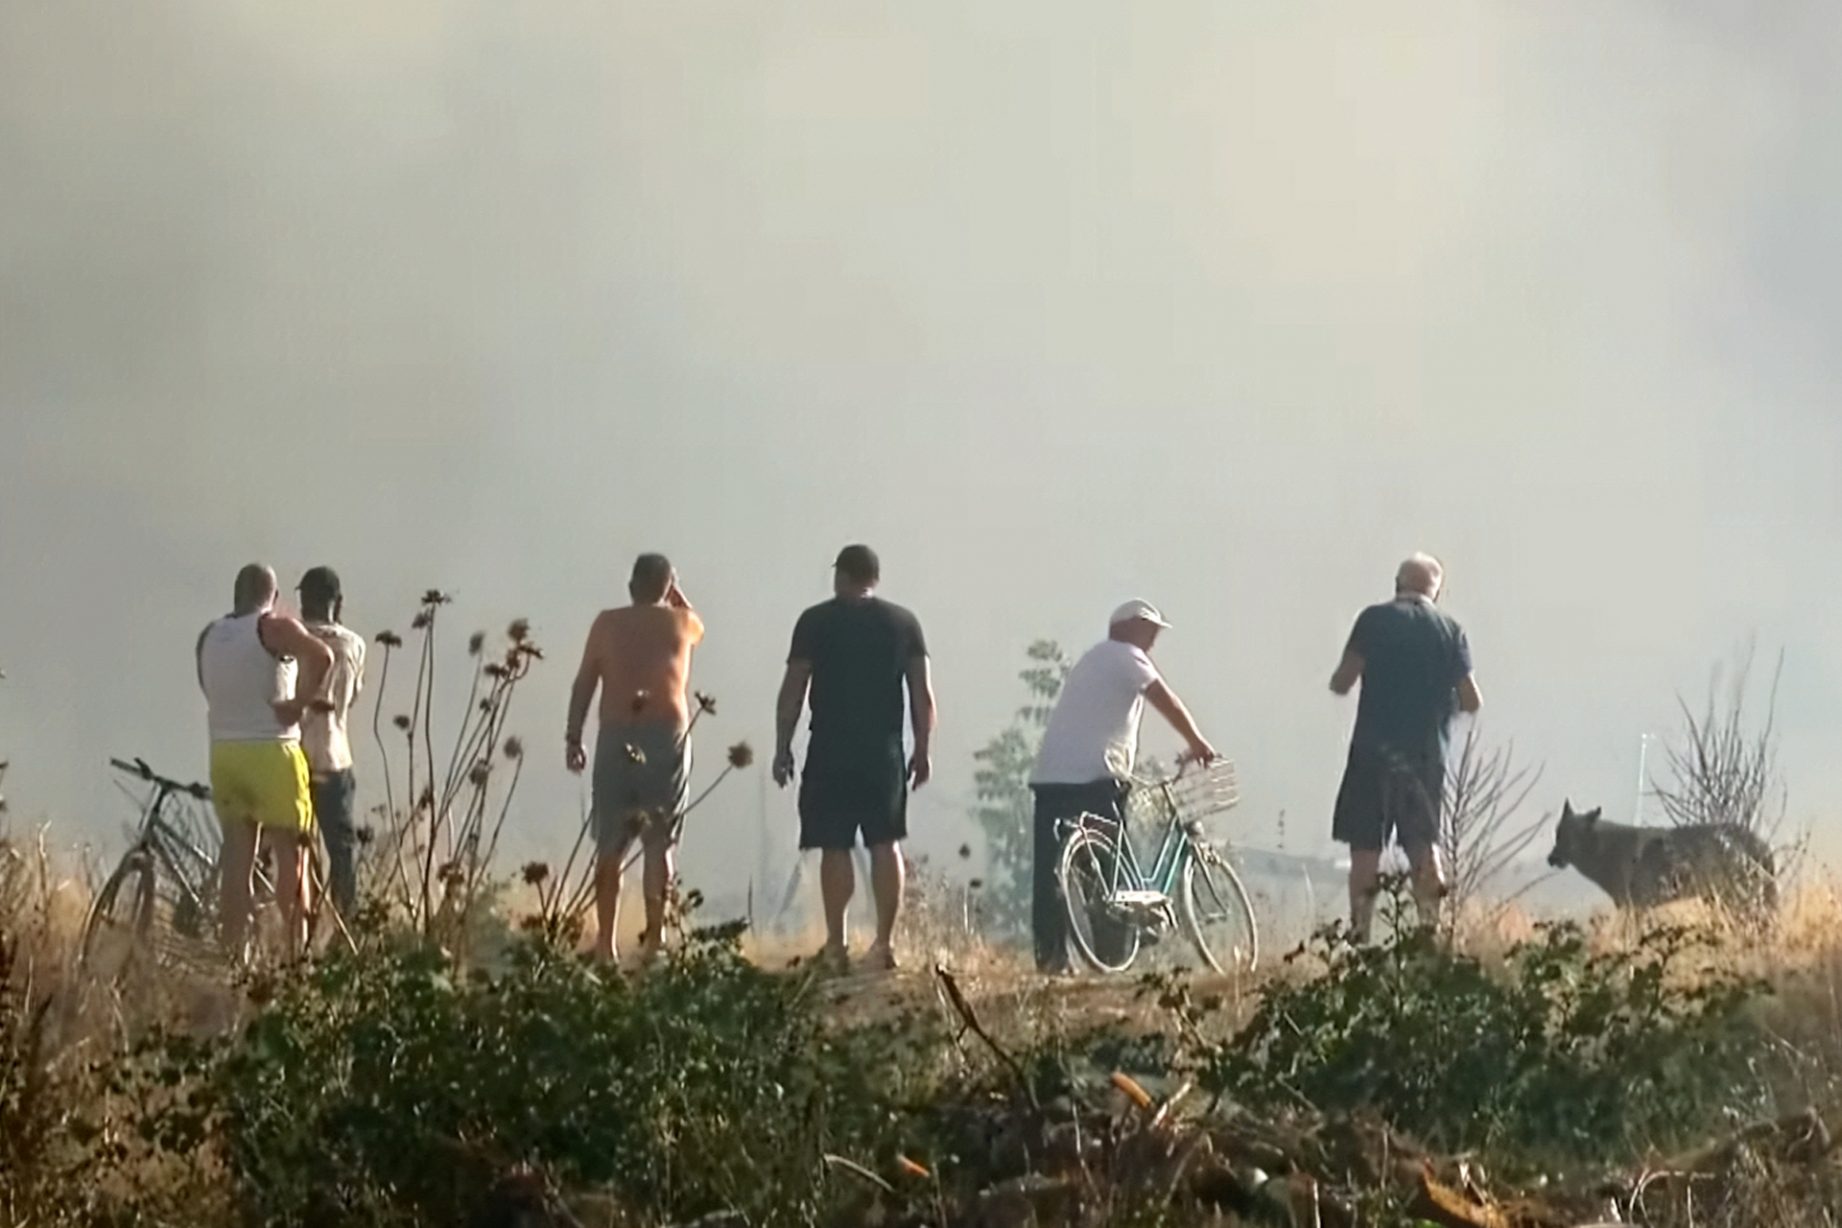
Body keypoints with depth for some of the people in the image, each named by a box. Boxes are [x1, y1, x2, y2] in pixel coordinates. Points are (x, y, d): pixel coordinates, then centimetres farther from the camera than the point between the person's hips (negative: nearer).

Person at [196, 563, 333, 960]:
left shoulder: (208, 638, 12)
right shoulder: (274, 627, -7)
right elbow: (321, 656, -24)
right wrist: (301, 701, -11)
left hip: (224, 753, 5)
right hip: (271, 752, -5)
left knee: (236, 858, 8)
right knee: (290, 853, 1)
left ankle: (233, 954, 5)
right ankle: (296, 950, -1)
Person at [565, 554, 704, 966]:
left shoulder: (608, 623, 5)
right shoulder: (682, 623, 7)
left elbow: (584, 682, 2)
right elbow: (698, 629, 33)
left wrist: (573, 737, 6)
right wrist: (675, 593, 33)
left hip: (617, 738, 0)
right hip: (668, 737, 0)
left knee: (610, 846, 5)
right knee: (659, 844, 3)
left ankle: (606, 941, 2)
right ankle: (654, 937, -3)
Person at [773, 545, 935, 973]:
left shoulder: (816, 622, 0)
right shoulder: (904, 623, 7)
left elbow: (793, 690, -2)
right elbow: (923, 693, 4)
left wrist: (782, 749, 3)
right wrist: (923, 750, 10)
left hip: (830, 752, -2)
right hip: (885, 751, 2)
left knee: (834, 847, 0)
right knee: (885, 845, 6)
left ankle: (835, 946, -2)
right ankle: (884, 943, 1)